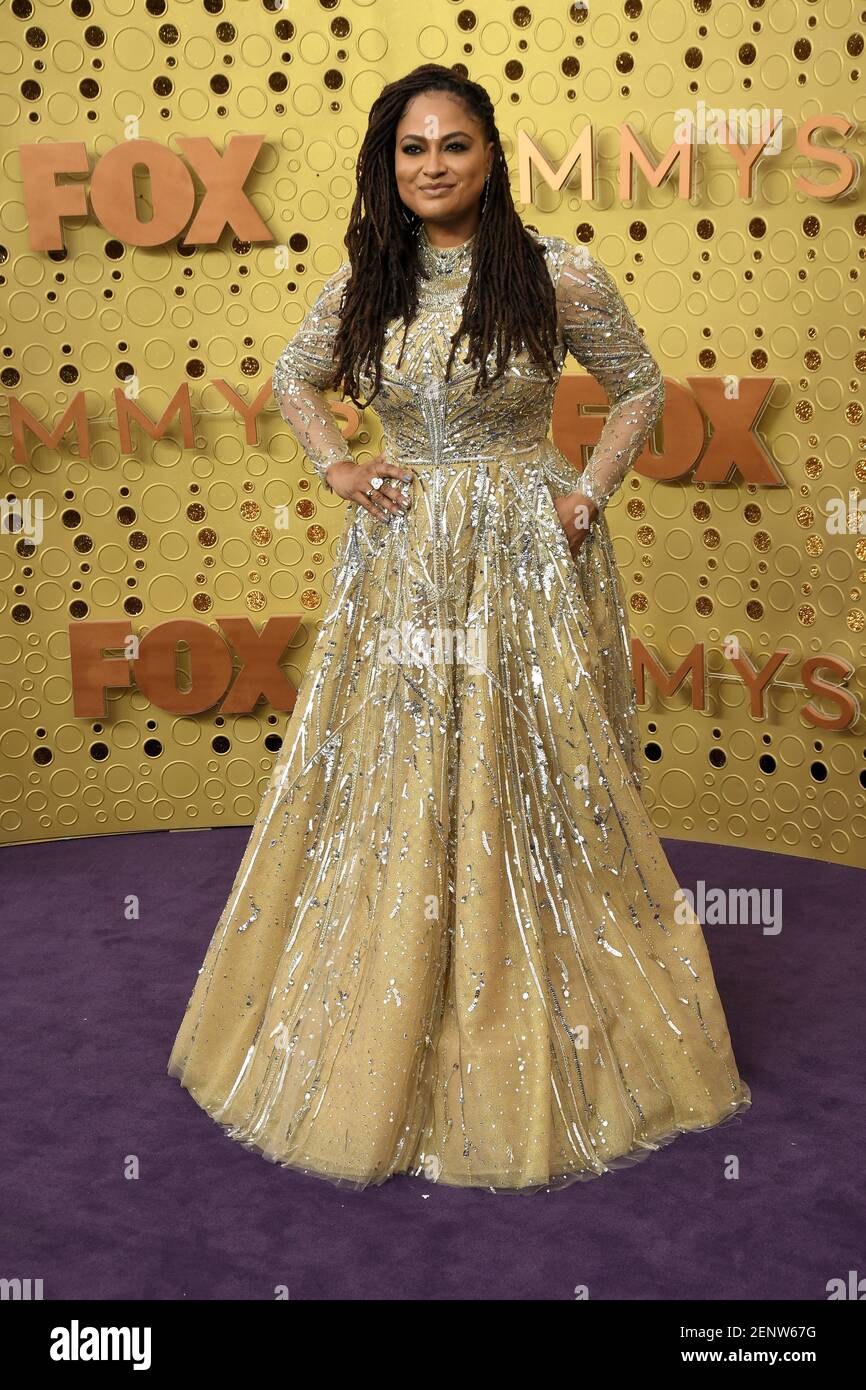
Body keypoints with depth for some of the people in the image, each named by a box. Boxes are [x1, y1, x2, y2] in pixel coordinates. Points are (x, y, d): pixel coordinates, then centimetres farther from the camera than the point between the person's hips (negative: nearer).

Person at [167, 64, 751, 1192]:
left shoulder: (559, 276, -7)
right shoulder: (362, 284, 2)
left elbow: (642, 387, 6)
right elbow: (294, 378, 19)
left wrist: (589, 494, -4)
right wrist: (336, 466, 4)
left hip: (526, 560, -3)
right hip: (401, 563, 3)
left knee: (532, 794, 5)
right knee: (390, 798, 8)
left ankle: (548, 1060, 24)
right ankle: (389, 1055, 27)